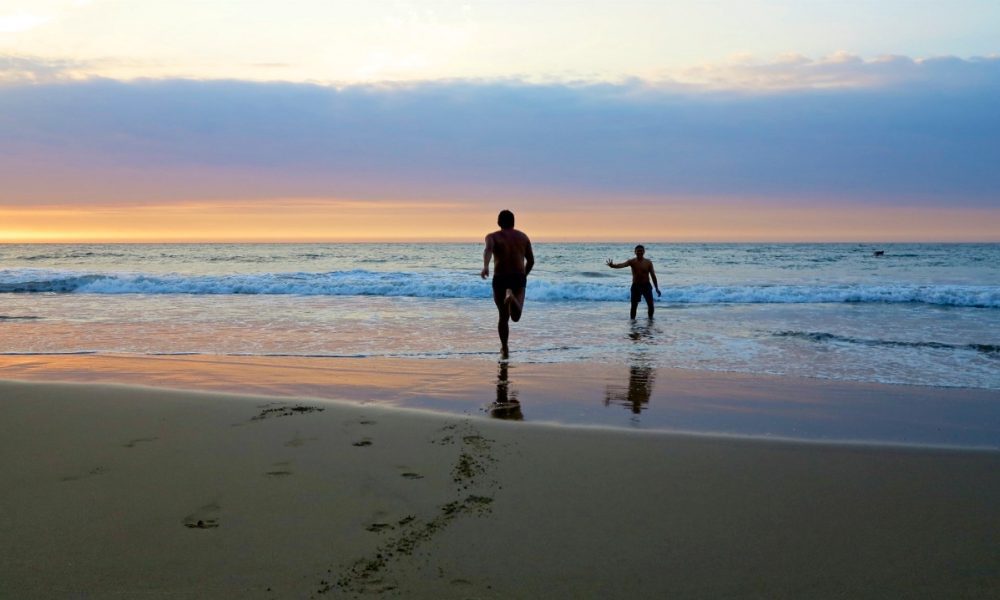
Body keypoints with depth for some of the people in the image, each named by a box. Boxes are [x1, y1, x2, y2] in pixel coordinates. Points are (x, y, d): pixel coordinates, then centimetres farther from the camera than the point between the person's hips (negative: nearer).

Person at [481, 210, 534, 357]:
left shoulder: (492, 237, 2)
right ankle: (513, 298, -37)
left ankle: (505, 349, 21)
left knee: (503, 316, 17)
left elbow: (488, 250, -22)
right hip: (519, 278, 0)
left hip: (500, 279, 0)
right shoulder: (523, 237, 11)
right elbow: (531, 261, 11)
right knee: (516, 317, -4)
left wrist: (485, 266, -39)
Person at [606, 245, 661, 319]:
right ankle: (632, 319, 11)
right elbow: (622, 265, -24)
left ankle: (651, 318, 18)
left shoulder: (648, 262, -1)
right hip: (636, 286, -1)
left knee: (650, 305, -2)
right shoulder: (632, 261, -4)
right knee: (634, 305, -1)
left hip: (646, 286, 1)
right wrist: (613, 265, -46)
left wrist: (657, 288, 3)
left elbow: (653, 275, 4)